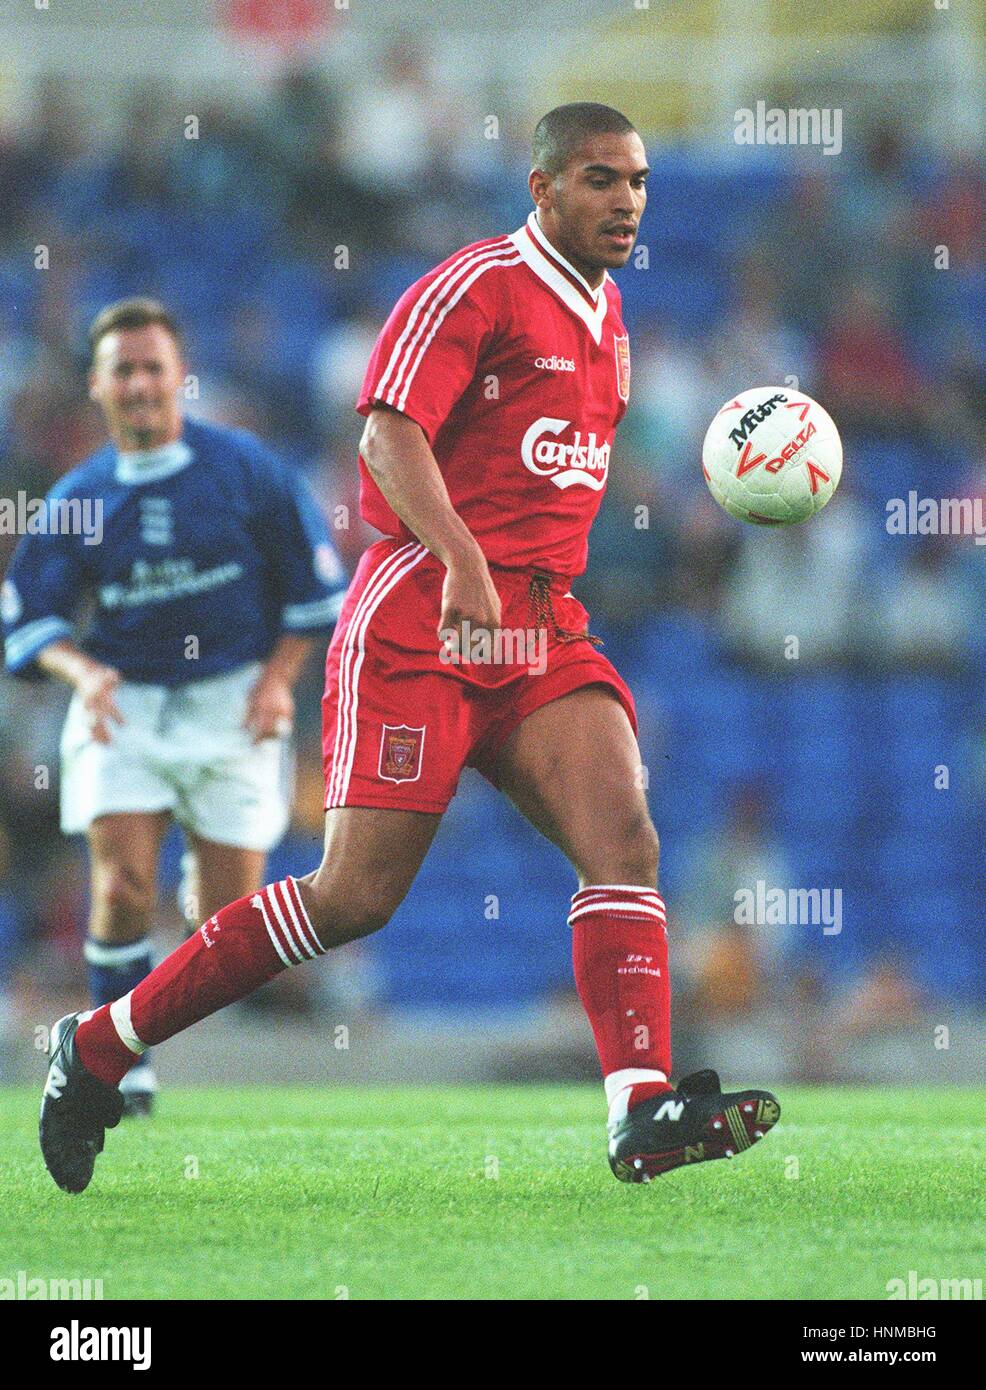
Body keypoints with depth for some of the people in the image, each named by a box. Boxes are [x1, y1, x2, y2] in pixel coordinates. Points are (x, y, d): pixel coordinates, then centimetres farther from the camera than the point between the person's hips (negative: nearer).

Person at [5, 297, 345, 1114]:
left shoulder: (245, 468, -2)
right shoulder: (76, 500, 0)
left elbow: (314, 581, 4)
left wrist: (278, 676, -7)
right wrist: (81, 671, -17)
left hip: (232, 704, -1)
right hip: (122, 707, 1)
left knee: (228, 918, -3)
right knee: (123, 888, -17)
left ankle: (211, 870, 37)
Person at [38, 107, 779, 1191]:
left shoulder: (604, 311, 19)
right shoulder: (476, 287, -8)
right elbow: (389, 433, -20)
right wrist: (461, 560, -34)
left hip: (542, 629, 8)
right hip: (420, 621, -8)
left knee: (624, 839, -14)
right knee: (357, 895, -9)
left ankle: (642, 1116, -23)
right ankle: (101, 1045, 4)